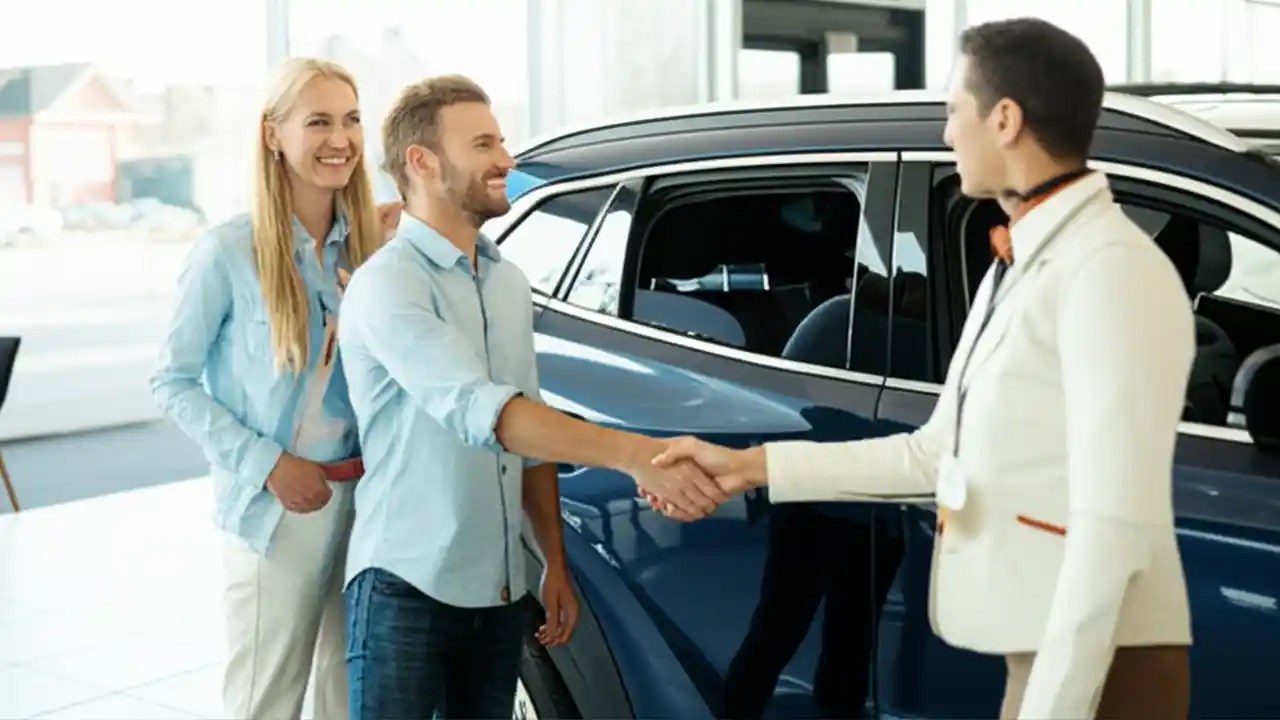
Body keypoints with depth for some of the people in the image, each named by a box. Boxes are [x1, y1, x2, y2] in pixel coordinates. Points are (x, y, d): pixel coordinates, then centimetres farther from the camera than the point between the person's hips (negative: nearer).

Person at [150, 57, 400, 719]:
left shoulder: (367, 244, 4)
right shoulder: (229, 251, -12)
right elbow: (172, 381, -7)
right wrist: (266, 464, -16)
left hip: (365, 502, 5)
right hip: (276, 510, -5)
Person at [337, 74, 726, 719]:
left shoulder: (509, 283, 11)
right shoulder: (387, 284, -14)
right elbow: (482, 412, -27)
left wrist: (555, 564, 13)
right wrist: (633, 455, -36)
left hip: (497, 594, 7)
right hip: (406, 589, -7)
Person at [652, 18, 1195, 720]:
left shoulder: (1109, 270, -17)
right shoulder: (1020, 267, 12)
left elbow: (1114, 524, -22)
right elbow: (936, 453, 16)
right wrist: (752, 465, 14)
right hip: (1049, 655, 9)